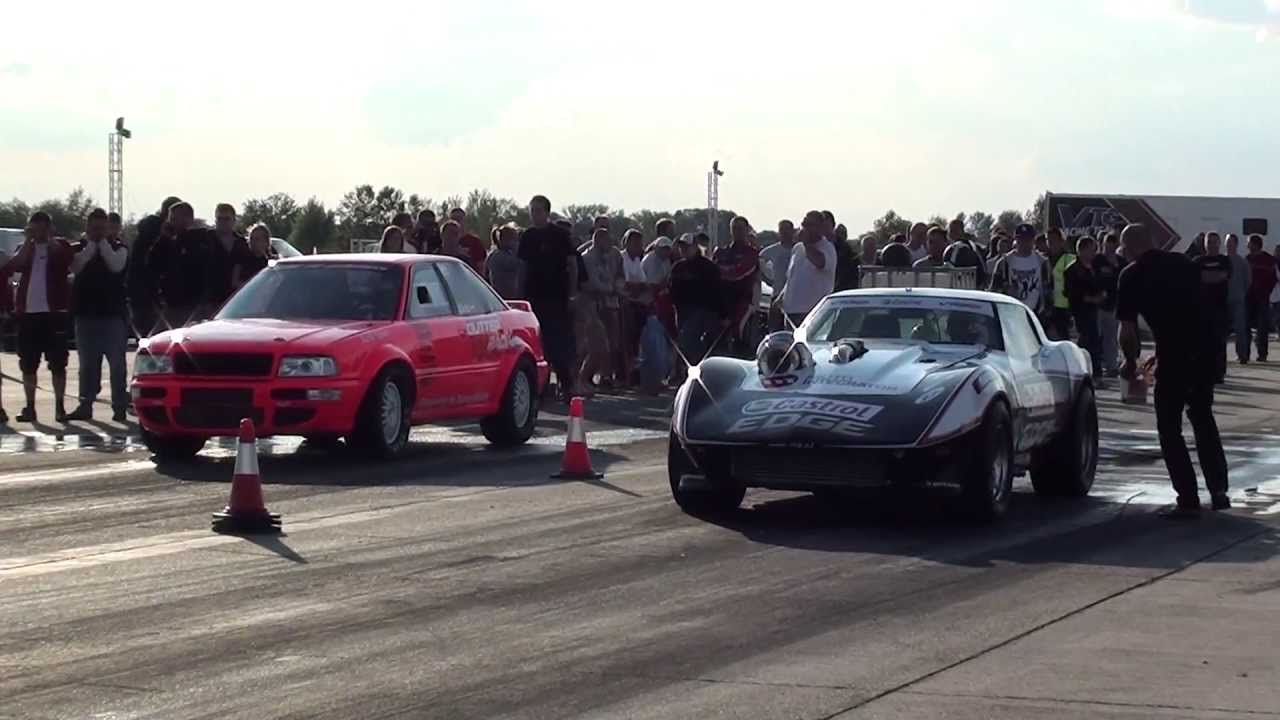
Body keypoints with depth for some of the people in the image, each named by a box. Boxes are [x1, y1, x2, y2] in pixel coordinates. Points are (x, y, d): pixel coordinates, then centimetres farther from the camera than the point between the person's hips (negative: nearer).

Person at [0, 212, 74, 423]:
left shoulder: (59, 246, 5)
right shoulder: (25, 249, 14)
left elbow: (67, 257, -19)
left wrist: (49, 239, -9)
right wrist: (28, 241, -6)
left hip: (53, 312, -3)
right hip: (28, 312, 3)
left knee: (57, 363, -2)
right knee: (28, 364, 4)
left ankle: (60, 407, 1)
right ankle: (30, 407, 10)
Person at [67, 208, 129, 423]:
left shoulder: (118, 247, 5)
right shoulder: (80, 249, 10)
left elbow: (116, 265, -15)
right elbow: (77, 266, -11)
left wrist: (103, 243, -9)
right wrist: (91, 244, -8)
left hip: (113, 314, -2)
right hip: (85, 313, 2)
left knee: (117, 363, -3)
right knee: (87, 364, 6)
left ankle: (119, 407, -1)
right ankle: (86, 405, 11)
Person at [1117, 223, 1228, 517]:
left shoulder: (1131, 276, -2)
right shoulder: (1183, 263, 14)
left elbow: (1127, 332, -5)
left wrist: (1130, 363, 14)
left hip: (1174, 354, -5)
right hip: (1205, 347, 5)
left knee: (1169, 428, 7)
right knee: (1203, 417, 23)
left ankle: (1188, 500, 4)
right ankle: (1218, 490, 19)